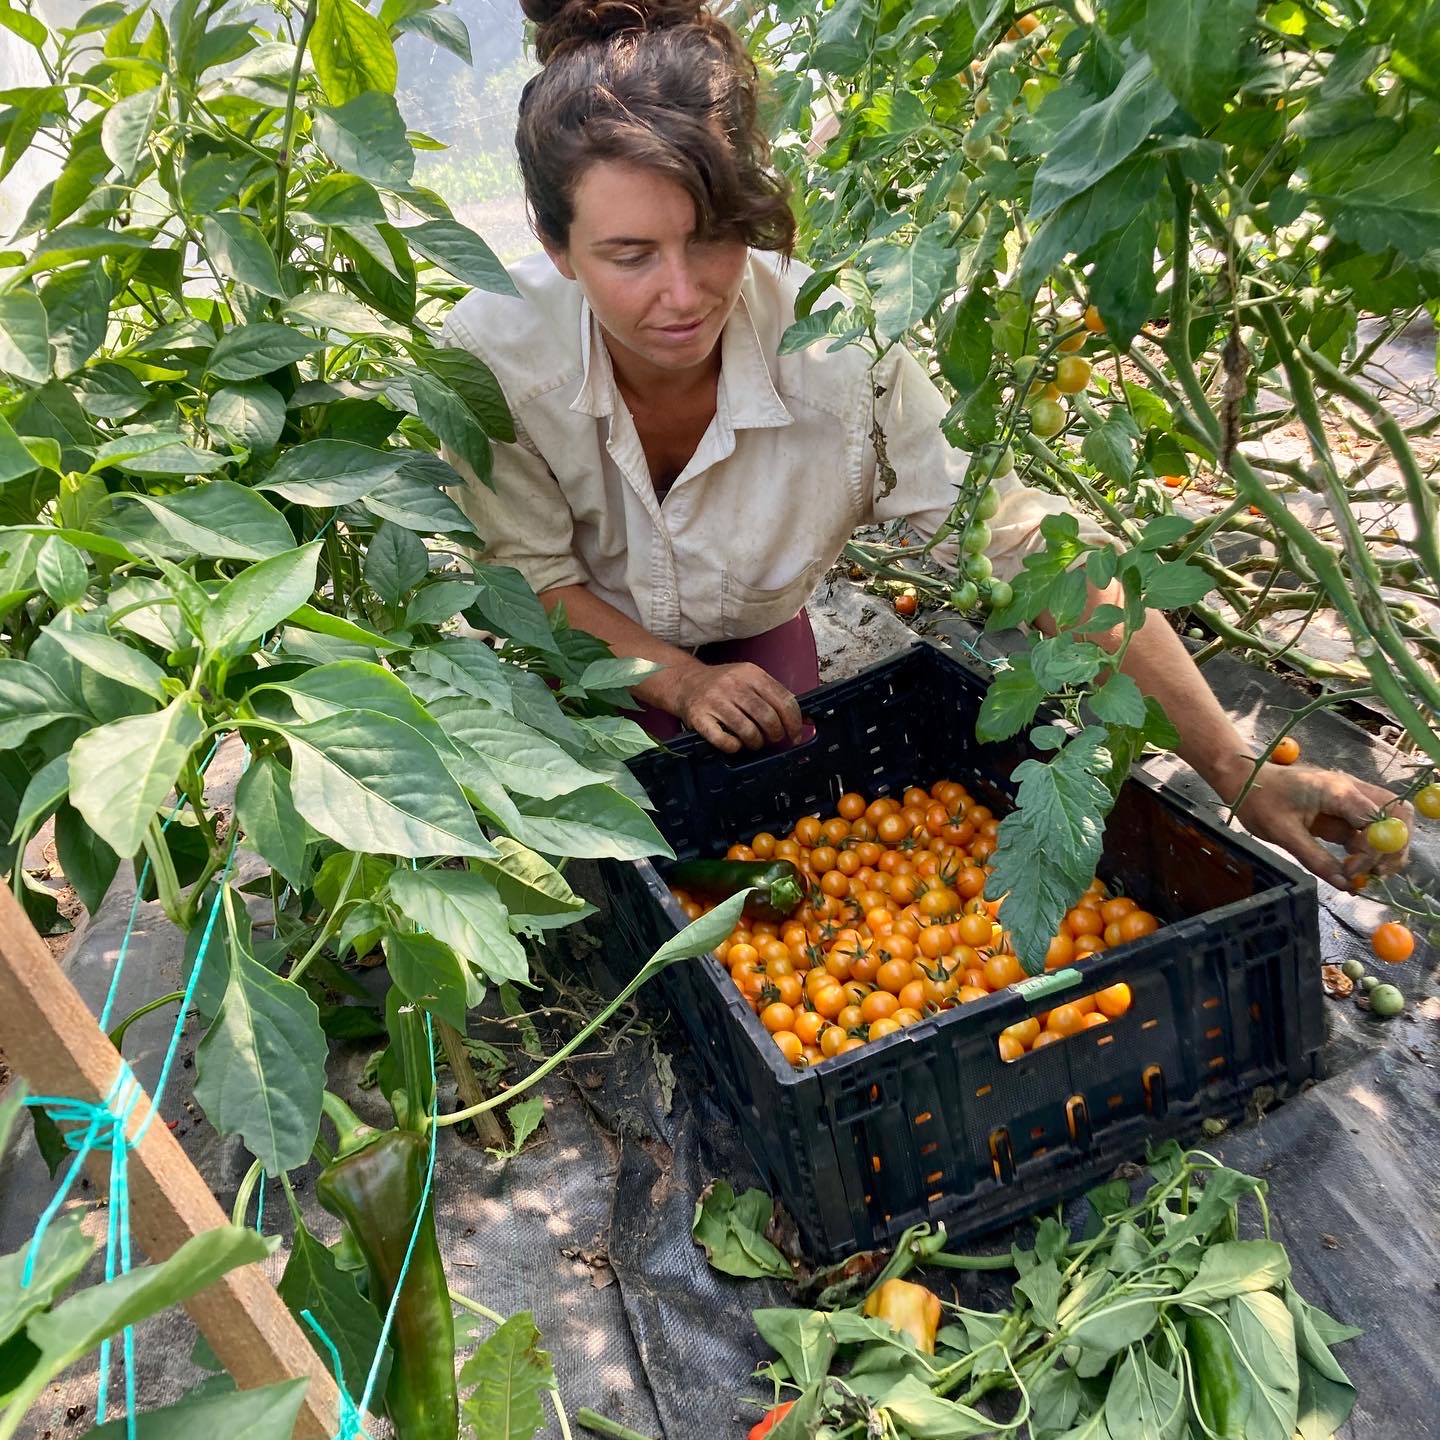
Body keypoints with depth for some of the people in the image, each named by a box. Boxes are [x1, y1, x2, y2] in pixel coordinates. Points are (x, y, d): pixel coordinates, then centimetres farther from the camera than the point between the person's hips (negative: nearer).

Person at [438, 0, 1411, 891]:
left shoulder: (836, 350, -33)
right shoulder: (493, 352, -30)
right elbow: (527, 576, -16)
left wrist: (1236, 770, -35)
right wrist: (678, 678, -32)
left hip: (756, 643, 0)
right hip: (584, 651, 0)